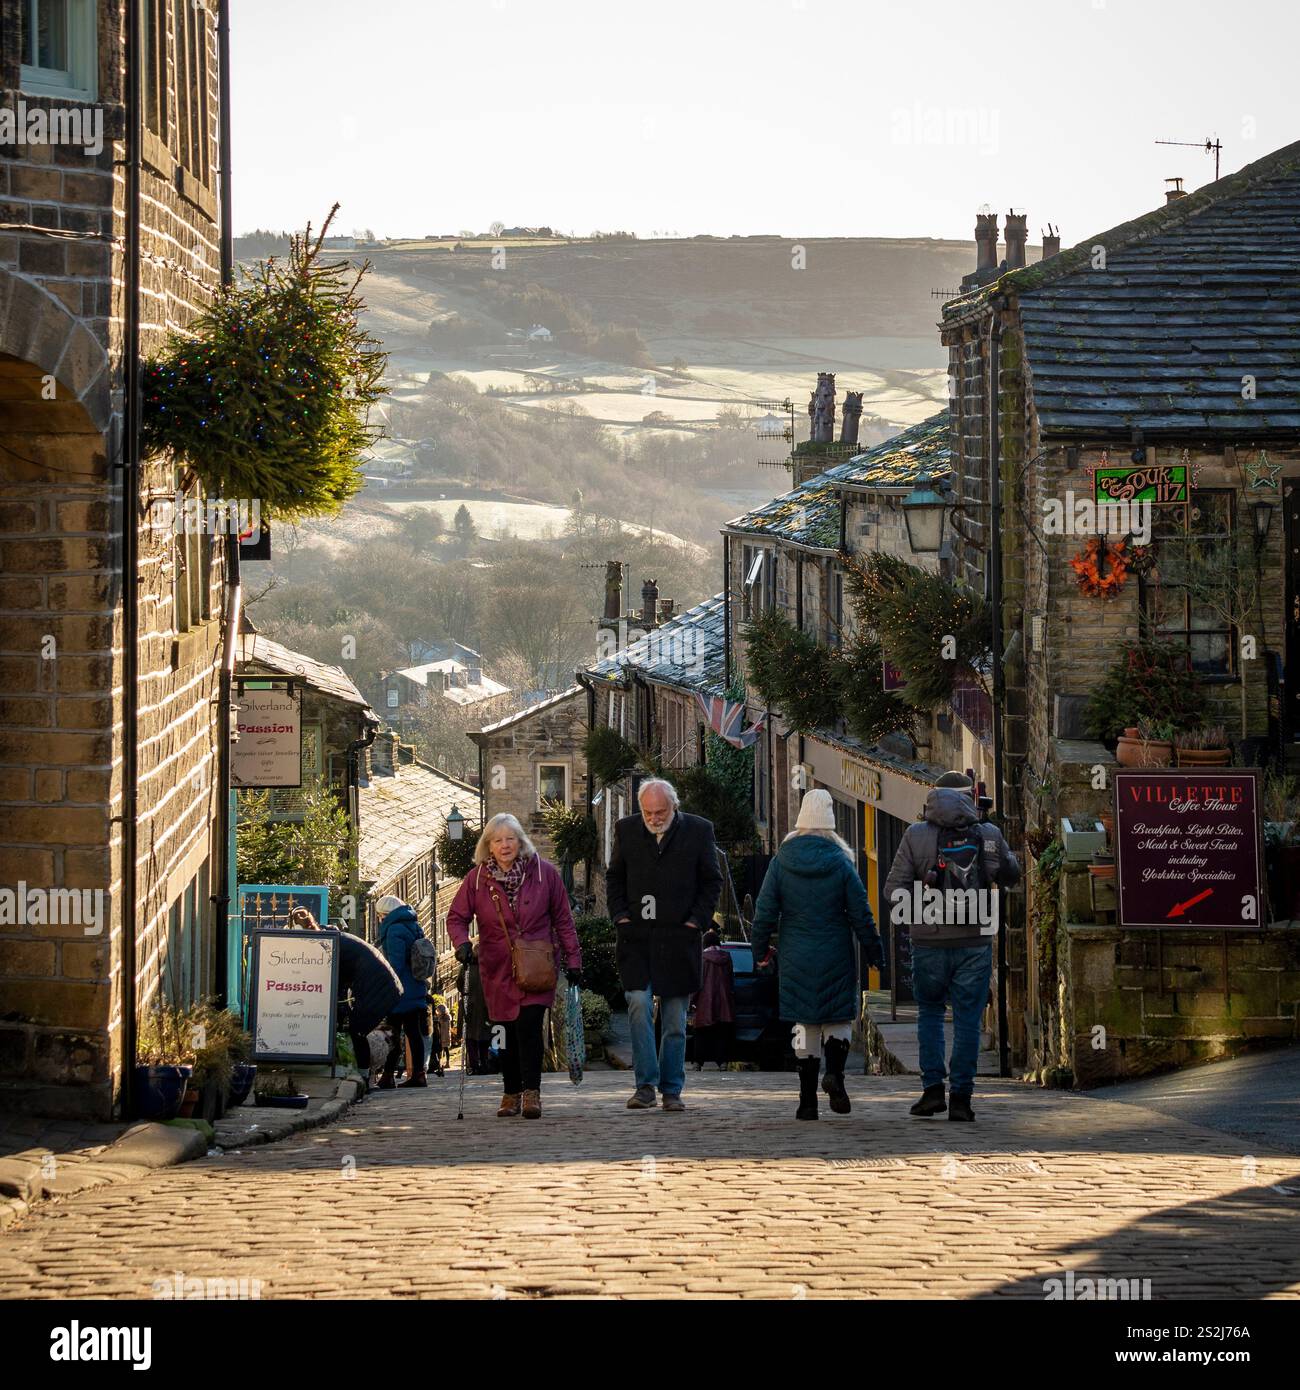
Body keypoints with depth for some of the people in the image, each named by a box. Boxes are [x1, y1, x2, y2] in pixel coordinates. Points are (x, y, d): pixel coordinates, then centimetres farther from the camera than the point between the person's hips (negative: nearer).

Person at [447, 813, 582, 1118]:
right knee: (510, 1031, 6)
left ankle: (532, 1092, -14)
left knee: (529, 1024, -16)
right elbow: (456, 917, 5)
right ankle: (511, 1093, 19)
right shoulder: (476, 878, -1)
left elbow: (563, 920, 4)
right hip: (498, 969, 2)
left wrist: (573, 959, 3)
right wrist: (462, 944, -15)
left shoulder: (544, 873, -2)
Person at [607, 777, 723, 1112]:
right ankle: (645, 1085, -10)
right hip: (636, 935, 0)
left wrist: (697, 920, -4)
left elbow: (711, 881, 6)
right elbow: (614, 877, 14)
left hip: (679, 936, 0)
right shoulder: (626, 830, 5)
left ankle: (671, 1090, 12)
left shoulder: (698, 830, 1)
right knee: (639, 1004, -15)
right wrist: (620, 916, 1)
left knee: (675, 1020, 4)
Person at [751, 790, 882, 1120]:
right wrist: (873, 950, 7)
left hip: (796, 957, 1)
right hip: (836, 957, -1)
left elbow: (765, 911, 0)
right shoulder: (840, 862, -5)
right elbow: (860, 913, -3)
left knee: (805, 1024, 7)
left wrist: (761, 950, 11)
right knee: (839, 1018, 11)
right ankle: (834, 1071, -14)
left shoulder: (781, 861, -2)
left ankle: (808, 1099, 6)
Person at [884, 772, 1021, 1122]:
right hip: (975, 943, 0)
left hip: (930, 943, 0)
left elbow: (894, 891, -7)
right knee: (967, 1020, 6)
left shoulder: (916, 835, -5)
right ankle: (960, 1097, 3)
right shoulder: (990, 835, -1)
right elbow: (1012, 876, 16)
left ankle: (933, 1088, 6)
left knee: (929, 1013, 16)